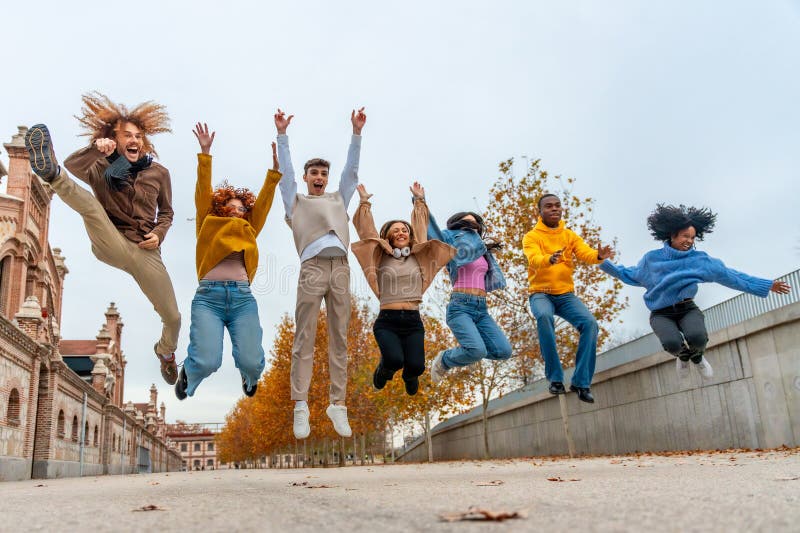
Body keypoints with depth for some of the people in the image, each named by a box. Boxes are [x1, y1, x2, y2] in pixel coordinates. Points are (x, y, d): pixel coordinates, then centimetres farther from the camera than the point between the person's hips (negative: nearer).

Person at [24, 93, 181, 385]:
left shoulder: (158, 173, 8)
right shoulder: (102, 170, 2)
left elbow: (166, 212, 17)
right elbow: (71, 166, -18)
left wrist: (159, 234, -3)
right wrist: (95, 149, -35)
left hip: (146, 252, 2)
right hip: (111, 245, -2)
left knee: (173, 317, 4)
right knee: (88, 202, -29)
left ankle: (166, 352, 35)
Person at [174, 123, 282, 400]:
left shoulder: (249, 231, 26)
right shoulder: (208, 227, 20)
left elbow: (263, 202, 20)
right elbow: (203, 193, 12)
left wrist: (275, 168, 12)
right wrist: (205, 154, 4)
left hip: (242, 298, 2)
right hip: (208, 296, -2)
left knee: (252, 362, -14)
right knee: (207, 362, -18)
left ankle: (250, 377, 27)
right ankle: (188, 375, 21)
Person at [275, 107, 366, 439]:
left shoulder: (338, 199, 27)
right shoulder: (296, 200, 21)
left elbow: (352, 170, 21)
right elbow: (284, 171, 13)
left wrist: (356, 132, 14)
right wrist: (282, 135, 5)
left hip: (340, 268, 3)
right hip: (312, 268, -3)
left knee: (339, 340, 1)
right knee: (304, 340, -7)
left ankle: (337, 405, 2)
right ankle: (301, 407, -7)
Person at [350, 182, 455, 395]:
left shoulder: (417, 257, 13)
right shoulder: (382, 259, 6)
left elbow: (420, 228, 20)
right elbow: (367, 231, 5)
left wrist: (419, 200, 26)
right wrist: (364, 202, 10)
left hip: (413, 322, 2)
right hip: (387, 322, -2)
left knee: (416, 366, -18)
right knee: (394, 360, -27)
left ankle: (409, 374, 23)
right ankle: (385, 367, 13)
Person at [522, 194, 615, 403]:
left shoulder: (570, 235, 11)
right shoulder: (531, 237, 0)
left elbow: (585, 253, -7)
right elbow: (534, 259, -19)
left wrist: (598, 256, -31)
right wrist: (550, 259, -42)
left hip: (566, 295, 3)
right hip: (541, 294, -3)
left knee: (590, 323, -22)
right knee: (544, 317, -36)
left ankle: (581, 382, -11)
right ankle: (555, 378, -24)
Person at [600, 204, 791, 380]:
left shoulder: (700, 259, 2)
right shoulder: (652, 258, 0)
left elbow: (729, 275, 7)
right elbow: (631, 275, 15)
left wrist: (767, 285, 7)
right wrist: (605, 264, 7)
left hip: (687, 309, 1)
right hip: (661, 314, -1)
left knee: (697, 337, -34)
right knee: (672, 343, -33)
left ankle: (697, 357, 8)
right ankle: (683, 355, 10)